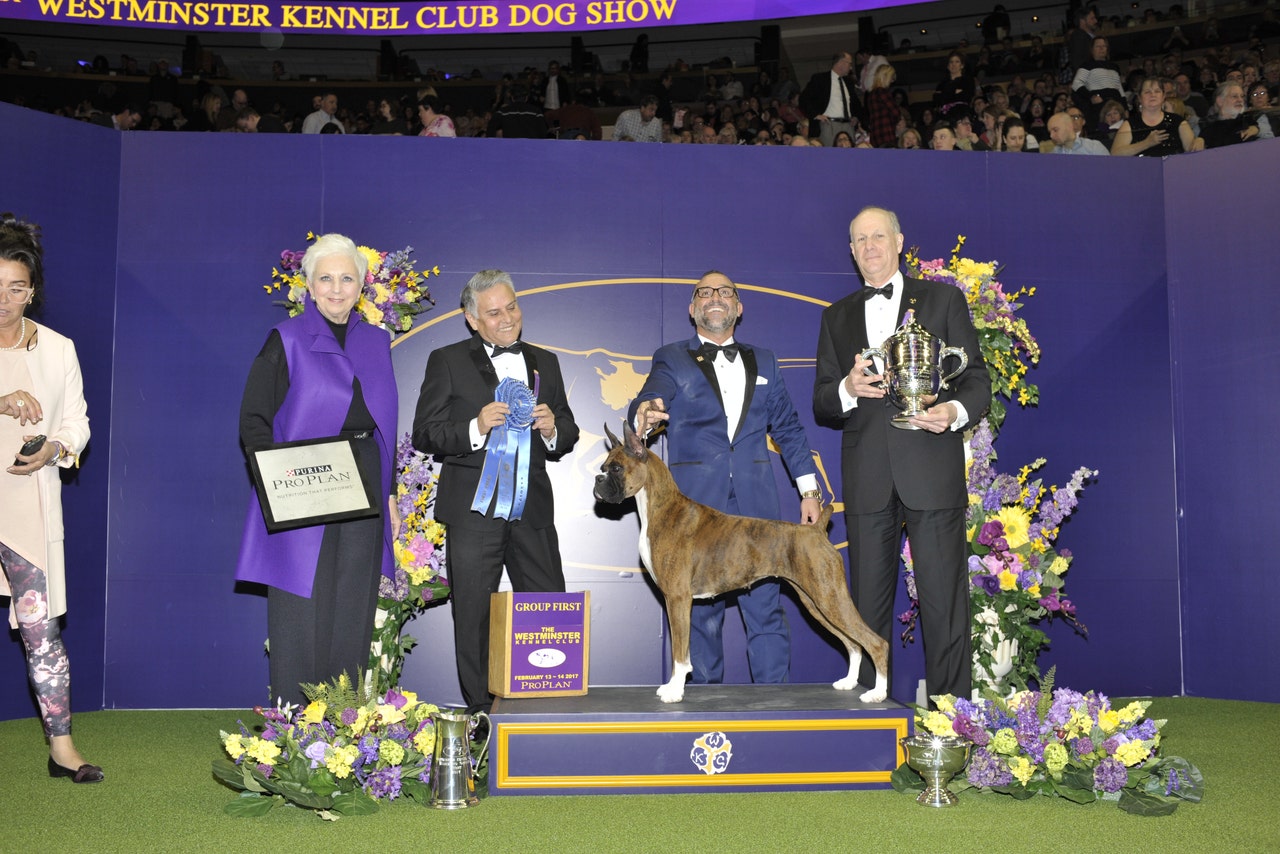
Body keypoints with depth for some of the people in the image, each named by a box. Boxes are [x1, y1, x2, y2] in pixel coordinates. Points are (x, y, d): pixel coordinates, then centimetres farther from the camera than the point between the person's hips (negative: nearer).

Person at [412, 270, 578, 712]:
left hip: (533, 510, 3)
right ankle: (482, 711, 16)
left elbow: (568, 433, 16)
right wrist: (475, 428, -19)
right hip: (473, 508, -3)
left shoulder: (544, 362, 15)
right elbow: (424, 434, -4)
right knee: (474, 617, 4)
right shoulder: (447, 361, 3)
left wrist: (553, 430, -7)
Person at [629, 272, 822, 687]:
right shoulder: (671, 360, 7)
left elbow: (789, 427, 18)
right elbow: (652, 398, -13)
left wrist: (809, 491, 11)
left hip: (756, 505, 2)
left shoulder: (763, 361, 16)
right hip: (695, 506, -2)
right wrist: (643, 414, -38)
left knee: (766, 607, -1)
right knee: (700, 612, 3)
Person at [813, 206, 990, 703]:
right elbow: (821, 405, 13)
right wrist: (848, 389, -10)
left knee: (944, 601, -5)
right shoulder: (837, 317, 18)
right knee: (868, 605, 5)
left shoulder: (943, 299, 11)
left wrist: (956, 412, -15)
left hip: (932, 472, -2)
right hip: (867, 480, 3)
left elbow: (977, 379, 6)